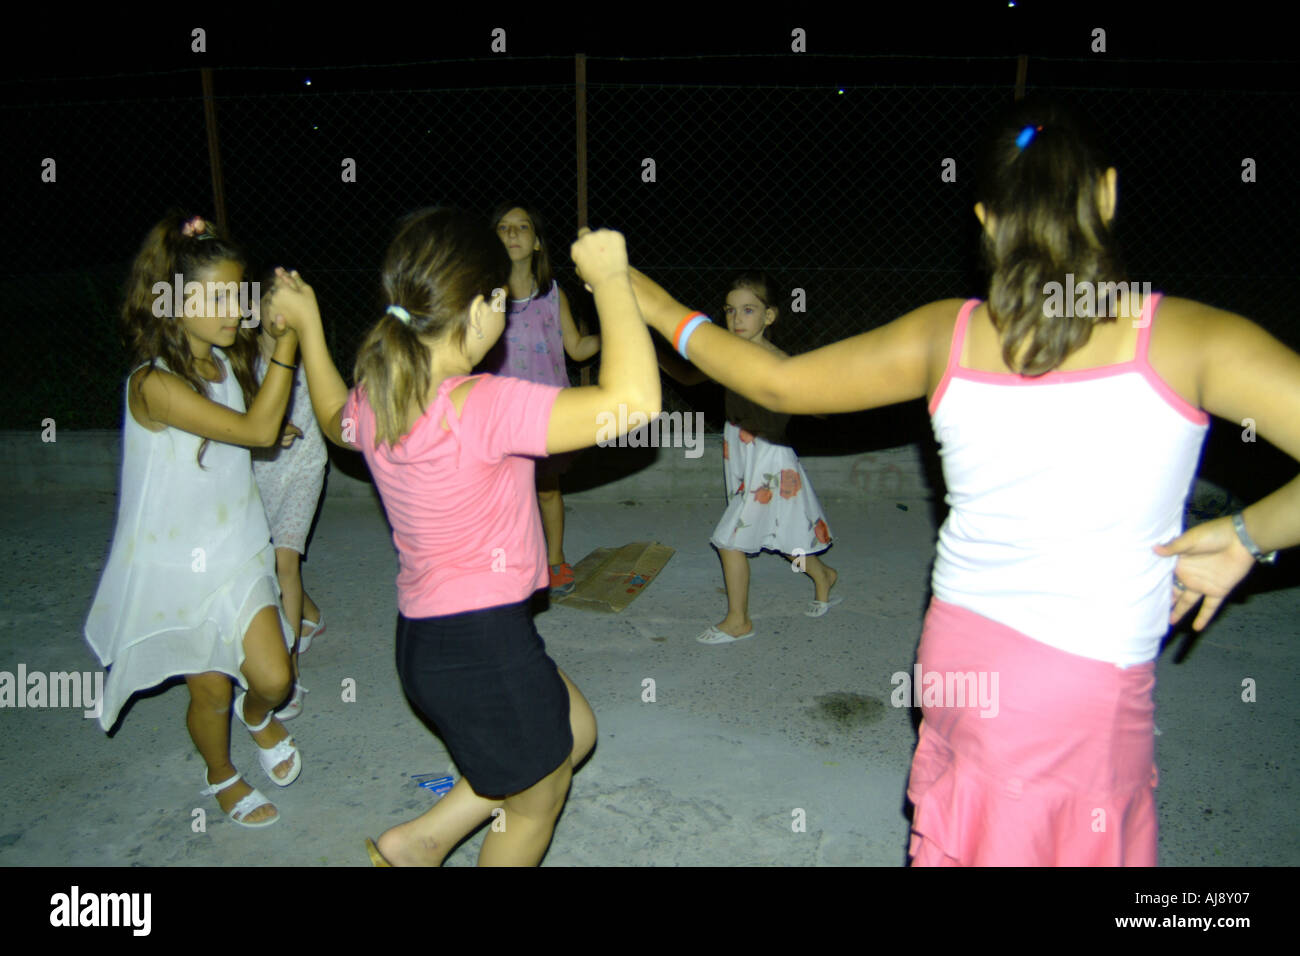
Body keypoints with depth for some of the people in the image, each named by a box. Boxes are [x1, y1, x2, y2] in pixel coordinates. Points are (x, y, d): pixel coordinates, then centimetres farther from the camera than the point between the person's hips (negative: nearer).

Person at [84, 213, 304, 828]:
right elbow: (256, 430, -32)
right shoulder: (154, 384, -26)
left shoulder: (226, 362, -1)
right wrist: (287, 337, -33)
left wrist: (285, 332, -4)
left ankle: (259, 718, 37)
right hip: (178, 566, -5)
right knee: (211, 691, 13)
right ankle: (222, 776, 43)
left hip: (237, 550, 5)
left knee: (272, 678, -1)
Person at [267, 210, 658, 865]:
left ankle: (422, 840, 37)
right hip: (481, 647, -9)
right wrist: (609, 280, -23)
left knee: (575, 733, 29)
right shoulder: (480, 406, -27)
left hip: (426, 634, 9)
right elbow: (634, 400, -36)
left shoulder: (374, 401, -1)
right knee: (536, 805, 20)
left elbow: (336, 422, 26)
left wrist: (307, 327, 32)